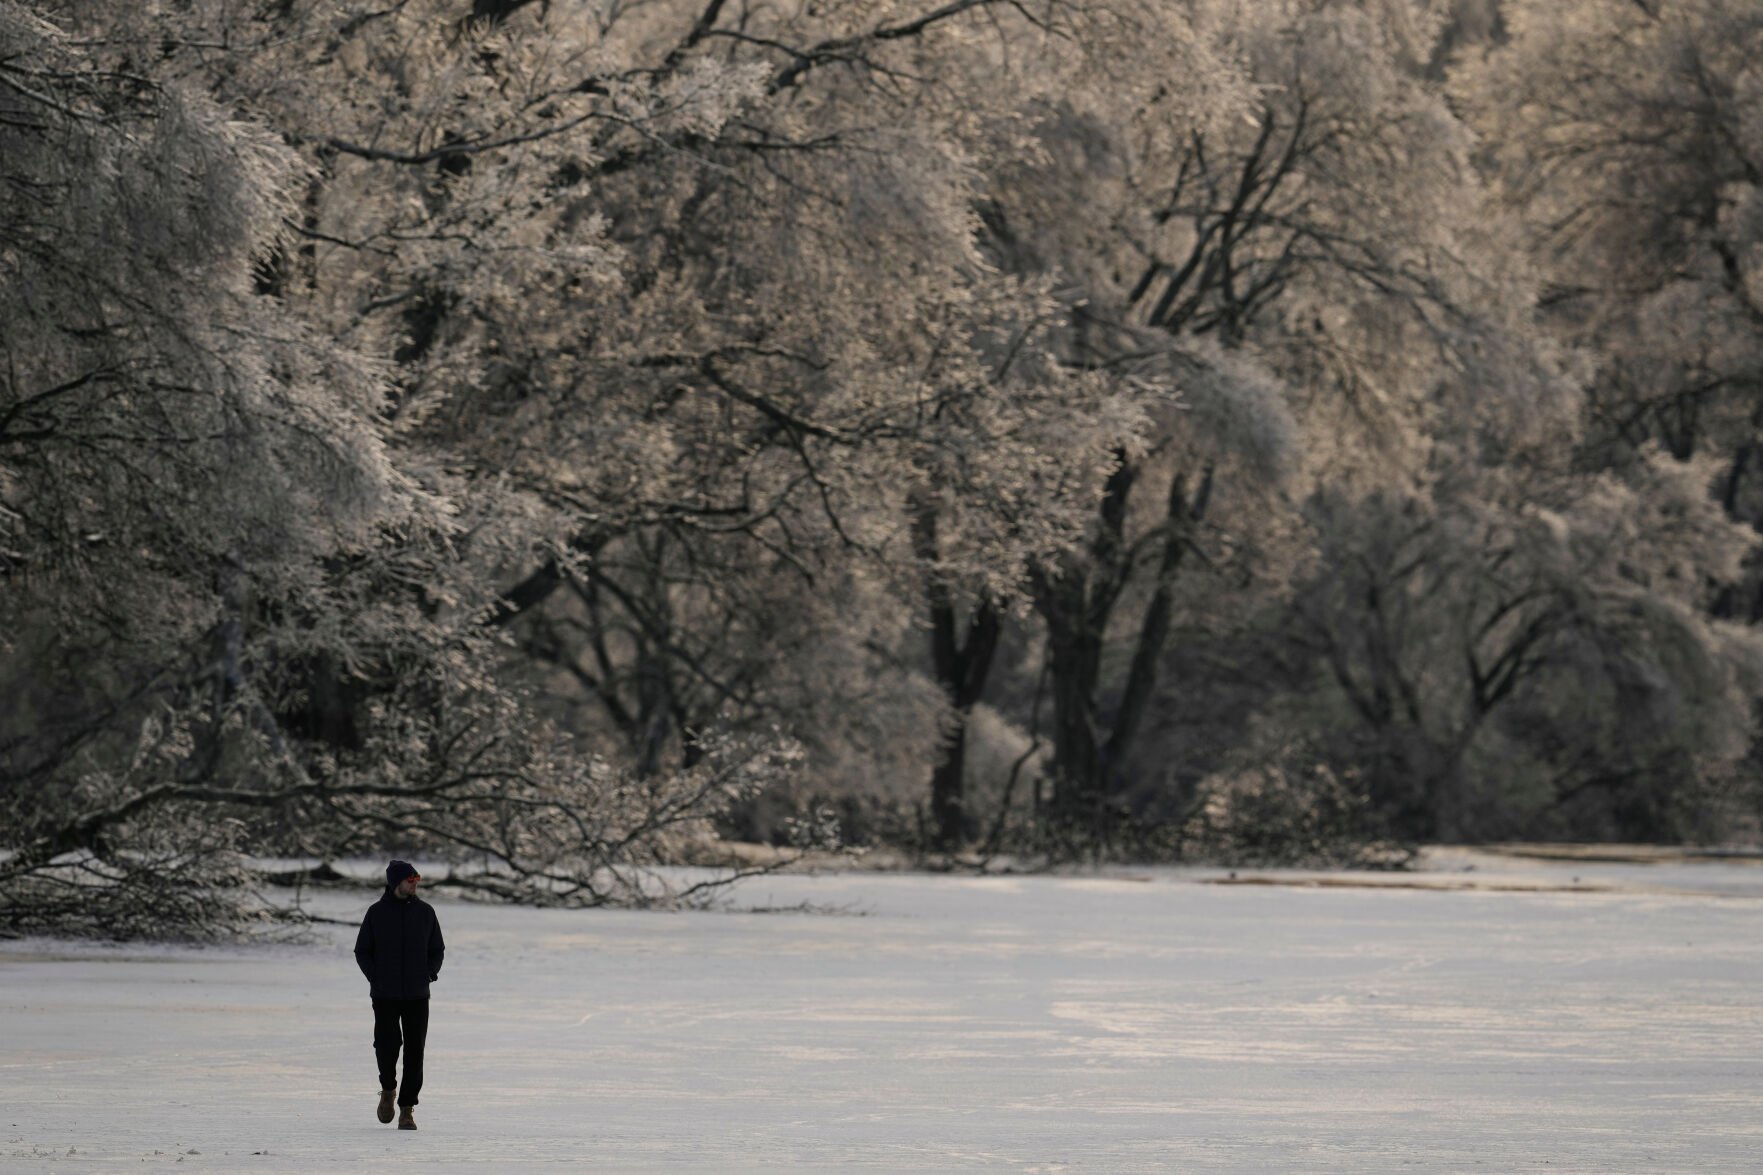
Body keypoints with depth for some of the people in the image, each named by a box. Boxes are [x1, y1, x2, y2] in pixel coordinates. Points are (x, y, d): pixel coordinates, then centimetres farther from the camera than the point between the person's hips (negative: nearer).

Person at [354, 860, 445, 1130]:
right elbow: (362, 951, 6)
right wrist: (375, 978, -7)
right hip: (385, 996, -1)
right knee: (387, 1046, -11)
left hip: (417, 995, 1)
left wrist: (429, 974, -4)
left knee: (414, 1052, -3)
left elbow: (437, 950, 13)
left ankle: (407, 1110, 3)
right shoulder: (377, 912, 0)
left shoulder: (424, 912, 5)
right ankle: (388, 1089, 18)